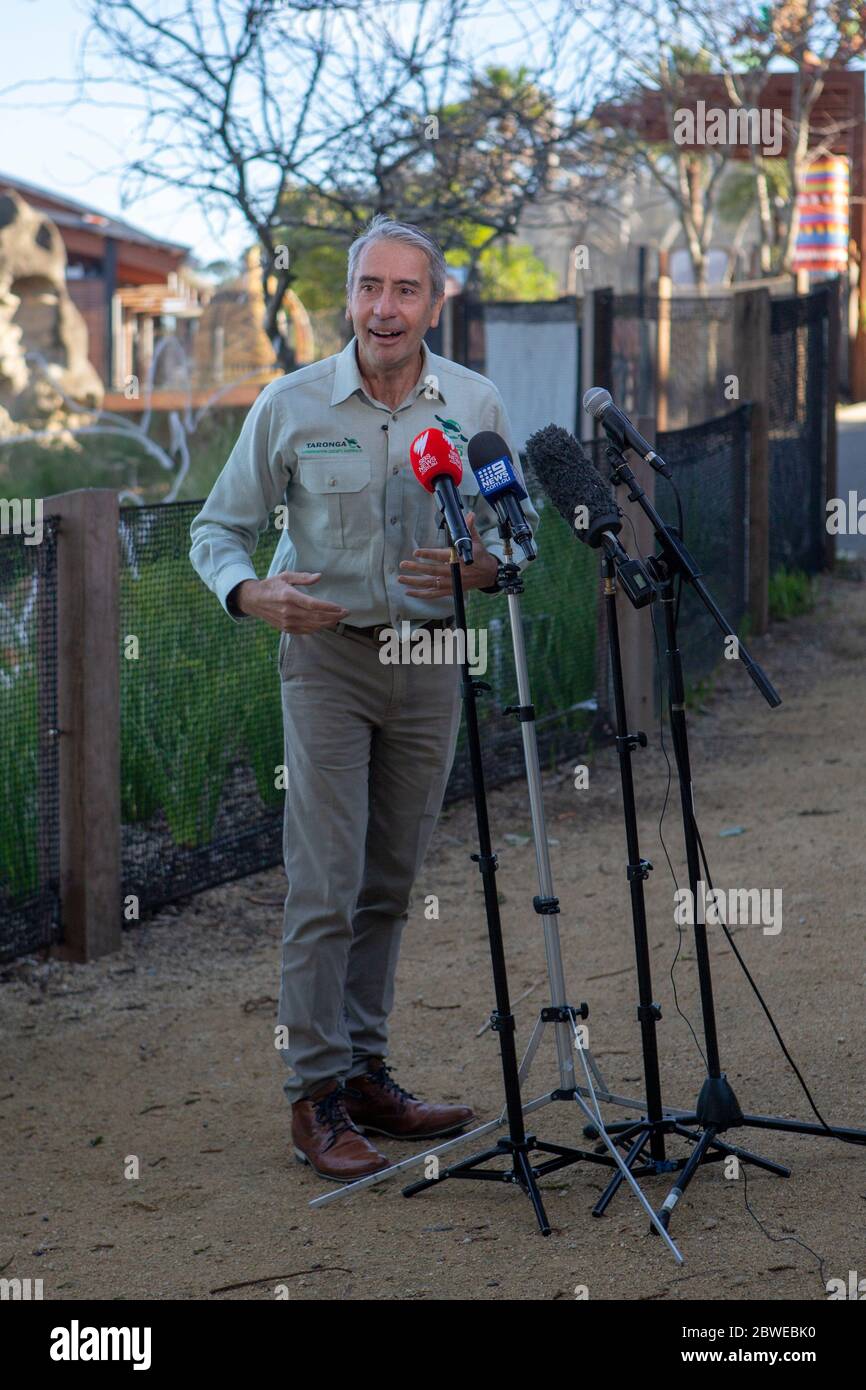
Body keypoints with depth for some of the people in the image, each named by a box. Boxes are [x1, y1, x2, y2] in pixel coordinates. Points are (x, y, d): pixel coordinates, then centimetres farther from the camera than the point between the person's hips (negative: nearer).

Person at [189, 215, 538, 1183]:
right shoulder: (290, 406, -7)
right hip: (328, 658, -3)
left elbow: (517, 530, 9)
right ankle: (315, 1096, 0)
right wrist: (251, 593, -20)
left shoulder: (476, 405, 0)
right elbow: (218, 528, 0)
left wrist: (479, 568, -14)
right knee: (326, 887, -8)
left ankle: (364, 1075, 20)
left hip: (431, 661, 3)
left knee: (390, 886, 10)